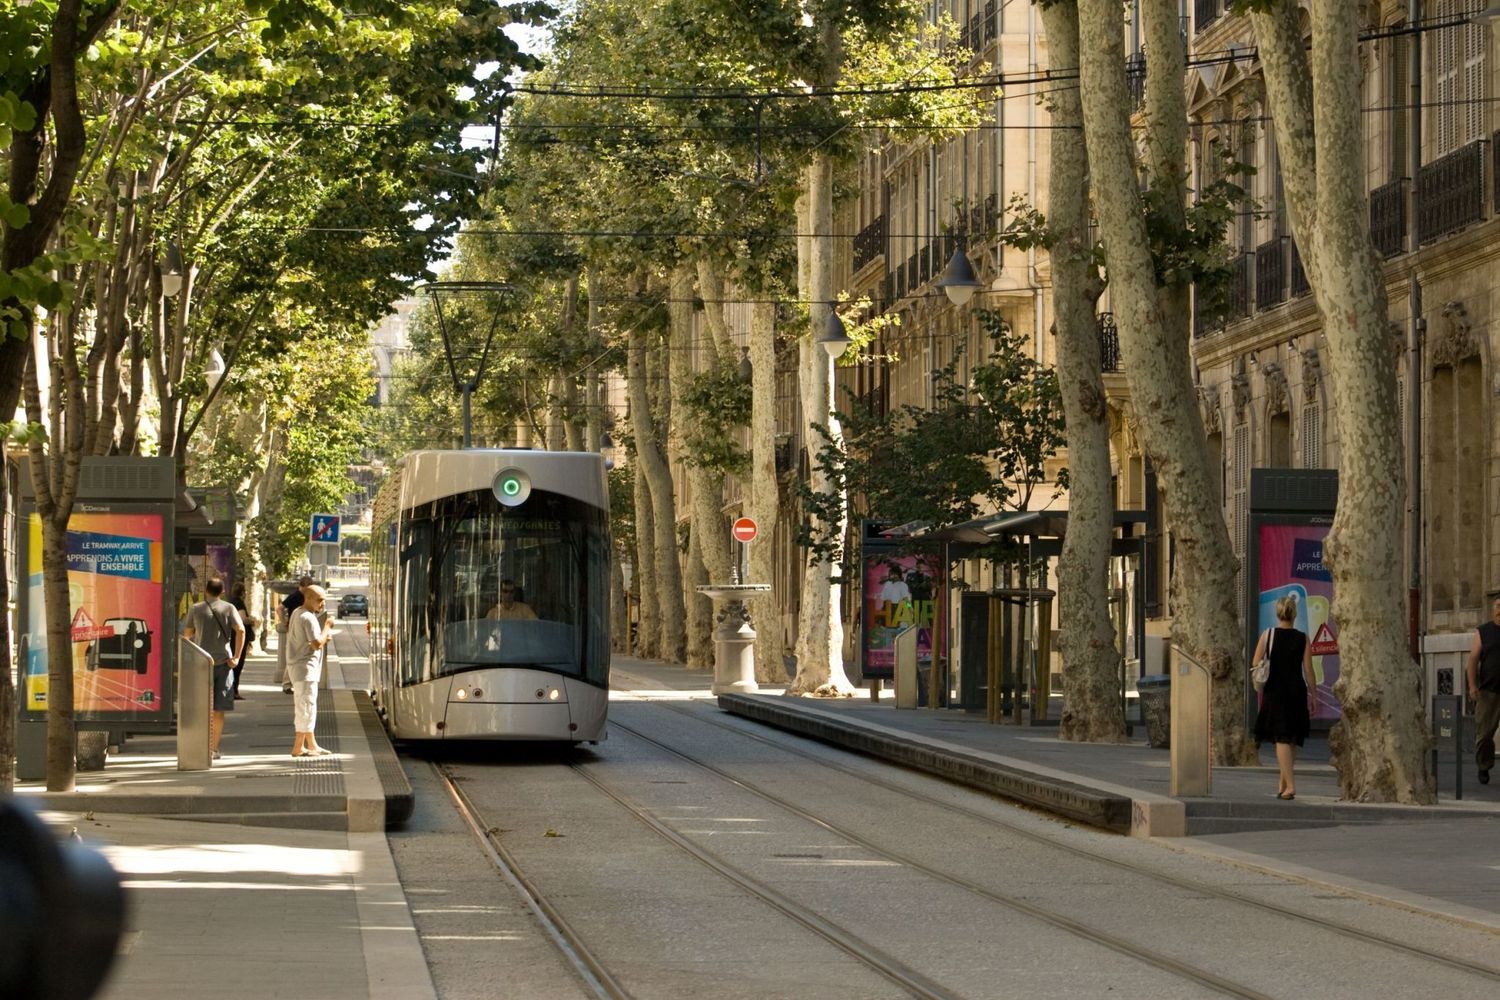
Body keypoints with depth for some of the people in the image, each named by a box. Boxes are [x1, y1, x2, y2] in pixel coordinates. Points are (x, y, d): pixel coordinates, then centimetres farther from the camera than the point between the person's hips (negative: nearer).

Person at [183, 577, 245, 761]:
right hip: (223, 662, 0)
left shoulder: (195, 609, 2)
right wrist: (236, 657, -9)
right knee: (218, 710, 5)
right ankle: (214, 749, 5)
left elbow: (187, 634, 6)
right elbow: (241, 630, -12)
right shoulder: (228, 608, 0)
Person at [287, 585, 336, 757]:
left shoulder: (297, 613, 14)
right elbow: (317, 644, -23)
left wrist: (324, 636, 6)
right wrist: (327, 628, -10)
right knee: (307, 706, -7)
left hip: (297, 667, 11)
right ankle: (299, 747, -6)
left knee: (303, 707, 15)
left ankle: (311, 745, 24)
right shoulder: (308, 618, -18)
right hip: (305, 667, -11)